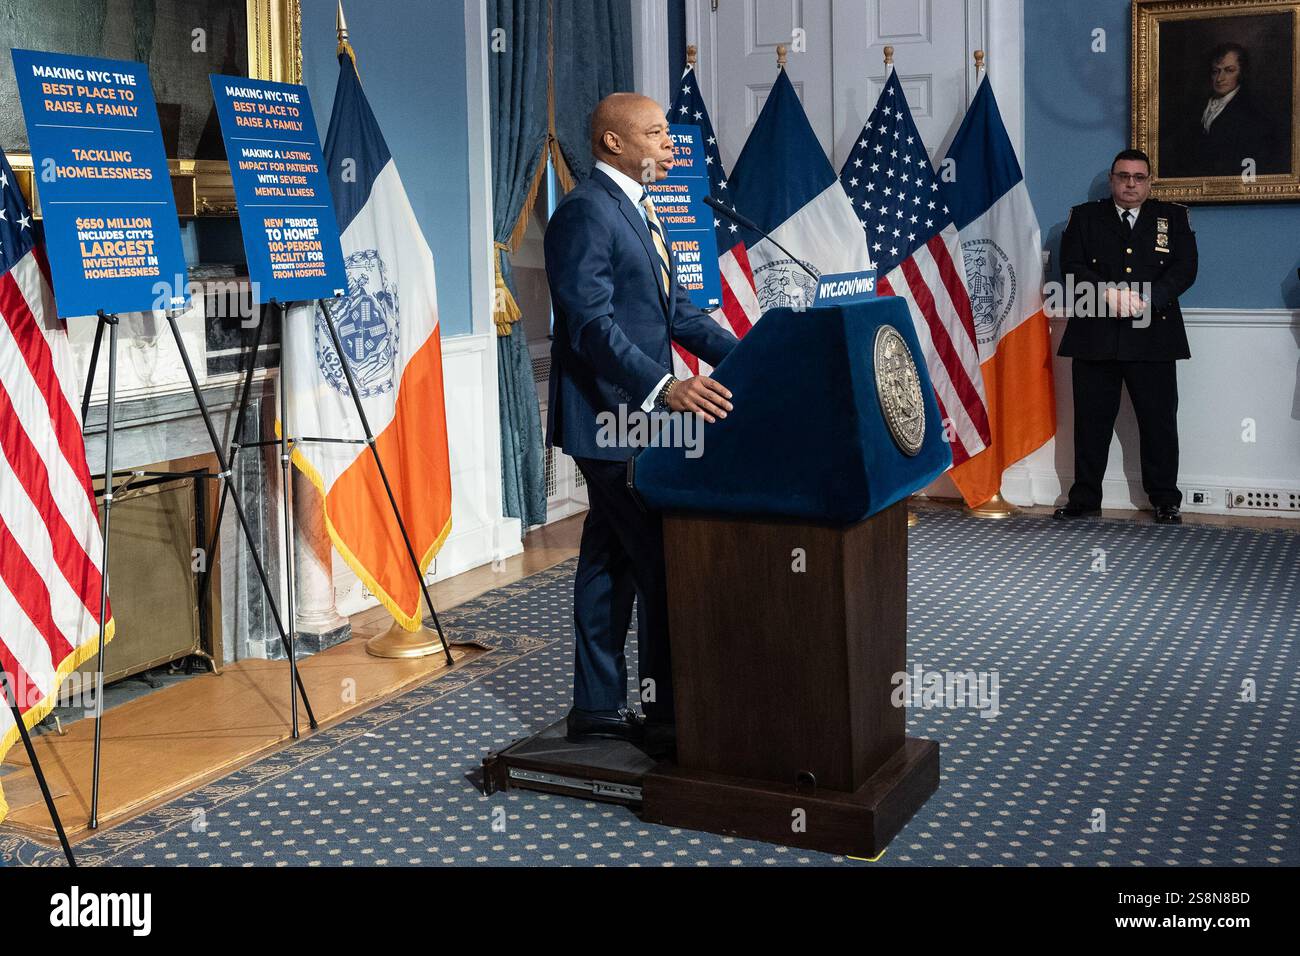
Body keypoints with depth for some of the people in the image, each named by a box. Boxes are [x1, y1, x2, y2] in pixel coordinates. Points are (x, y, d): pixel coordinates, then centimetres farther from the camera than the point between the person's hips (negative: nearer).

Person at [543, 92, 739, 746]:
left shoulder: (638, 209, 17)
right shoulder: (585, 212, -15)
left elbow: (675, 309, 17)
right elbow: (593, 324, -24)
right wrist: (664, 387, -35)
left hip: (635, 417, 10)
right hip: (608, 419, -10)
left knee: (613, 563, 14)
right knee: (666, 560, -6)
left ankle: (598, 706, 23)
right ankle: (665, 708, 6)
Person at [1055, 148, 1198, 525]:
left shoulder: (1174, 217, 12)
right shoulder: (1084, 217, 12)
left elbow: (1184, 269, 1)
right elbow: (1072, 267, 0)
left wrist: (1145, 300, -15)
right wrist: (1108, 293, -17)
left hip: (1153, 336, 0)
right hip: (1094, 335, 0)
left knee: (1159, 420, 2)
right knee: (1091, 420, 4)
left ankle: (1165, 501, 12)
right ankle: (1085, 499, 13)